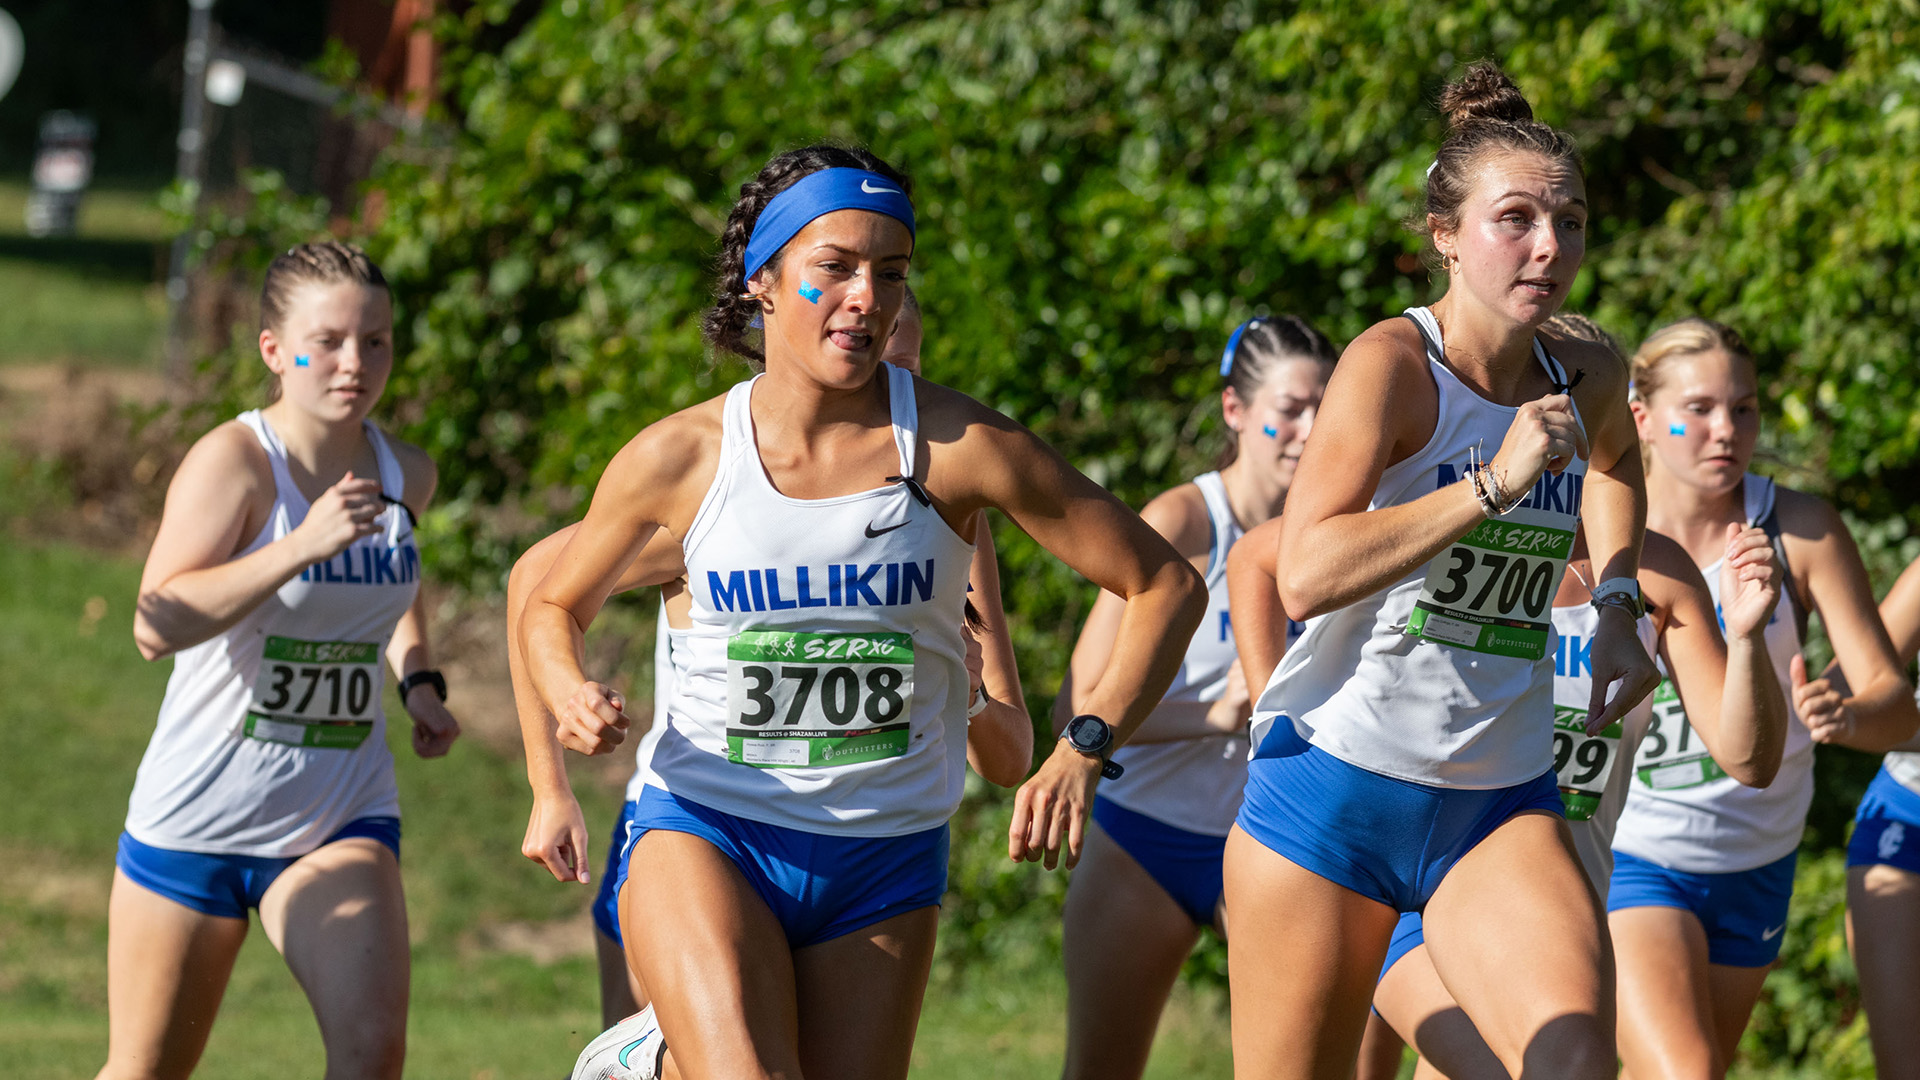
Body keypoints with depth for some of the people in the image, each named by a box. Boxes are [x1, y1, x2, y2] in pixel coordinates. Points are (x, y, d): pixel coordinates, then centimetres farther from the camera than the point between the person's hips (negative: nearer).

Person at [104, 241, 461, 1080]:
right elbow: (156, 625, -30)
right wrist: (301, 547, -37)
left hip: (342, 822, 3)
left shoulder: (406, 476, 1)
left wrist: (419, 679, 9)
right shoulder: (233, 461, -16)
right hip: (198, 815, -3)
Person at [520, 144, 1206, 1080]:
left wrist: (1086, 751, -15)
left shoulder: (957, 445, -7)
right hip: (703, 830, -2)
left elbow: (1166, 585, -2)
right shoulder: (679, 458, -4)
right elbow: (553, 602, 14)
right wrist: (572, 701, -8)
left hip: (883, 862, 2)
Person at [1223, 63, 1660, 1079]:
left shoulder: (1586, 381, 3)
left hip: (1502, 805, 4)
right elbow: (1304, 575, -28)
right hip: (1335, 783, -4)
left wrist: (1617, 606, 17)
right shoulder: (1393, 363, -14)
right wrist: (1493, 487, -29)